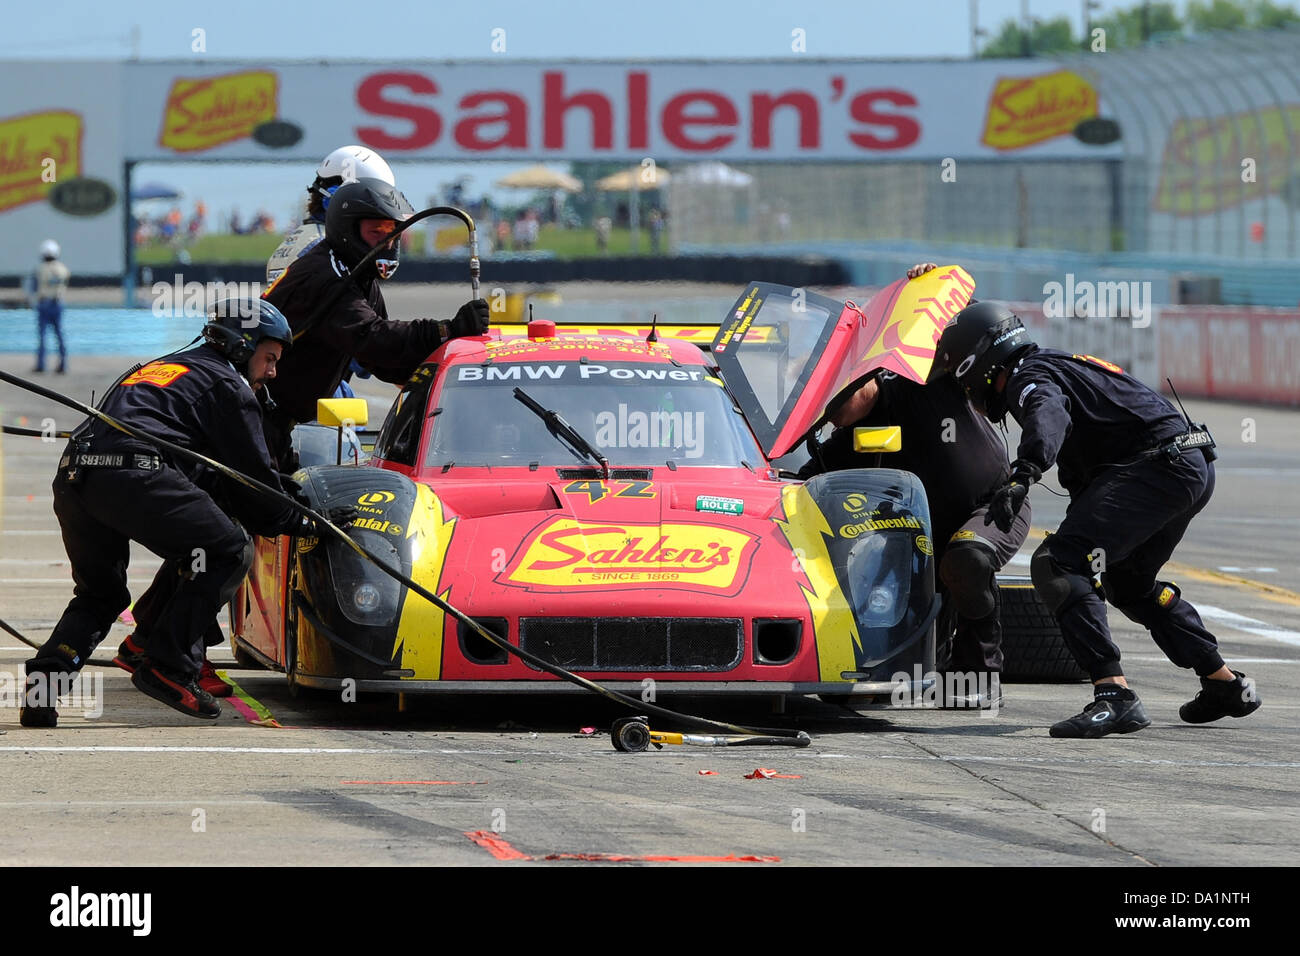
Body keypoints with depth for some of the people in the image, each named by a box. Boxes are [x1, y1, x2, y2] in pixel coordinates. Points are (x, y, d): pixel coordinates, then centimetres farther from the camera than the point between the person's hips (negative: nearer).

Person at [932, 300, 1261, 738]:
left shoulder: (1028, 378, -5)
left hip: (1156, 467, -10)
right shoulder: (1058, 364, 28)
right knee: (1128, 583, 32)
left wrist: (1022, 476, -46)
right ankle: (1226, 684, 38)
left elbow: (1049, 417, -30)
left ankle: (1115, 695, -30)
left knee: (1055, 565, -19)